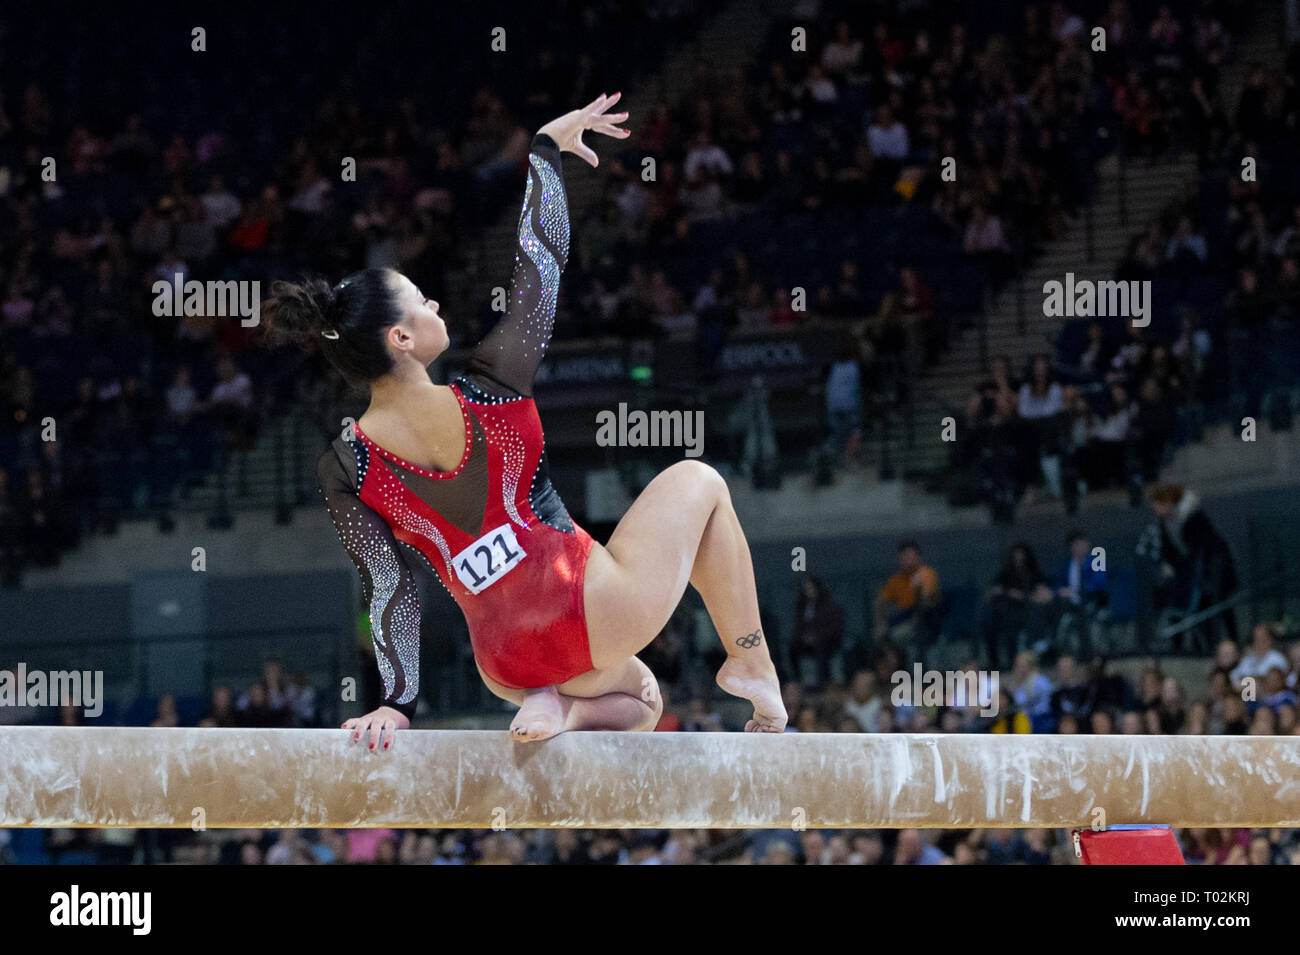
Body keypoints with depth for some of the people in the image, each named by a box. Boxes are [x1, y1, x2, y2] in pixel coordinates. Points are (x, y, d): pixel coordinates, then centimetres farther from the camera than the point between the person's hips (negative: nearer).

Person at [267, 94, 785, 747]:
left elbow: (388, 586, -7)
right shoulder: (490, 388, -12)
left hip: (509, 663, 3)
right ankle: (752, 665, 21)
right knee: (697, 481, 25)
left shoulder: (344, 472, -6)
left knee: (640, 701, 33)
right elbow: (541, 253, -1)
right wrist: (545, 147, 12)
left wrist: (397, 702, -1)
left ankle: (553, 706, -1)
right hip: (595, 613, -3)